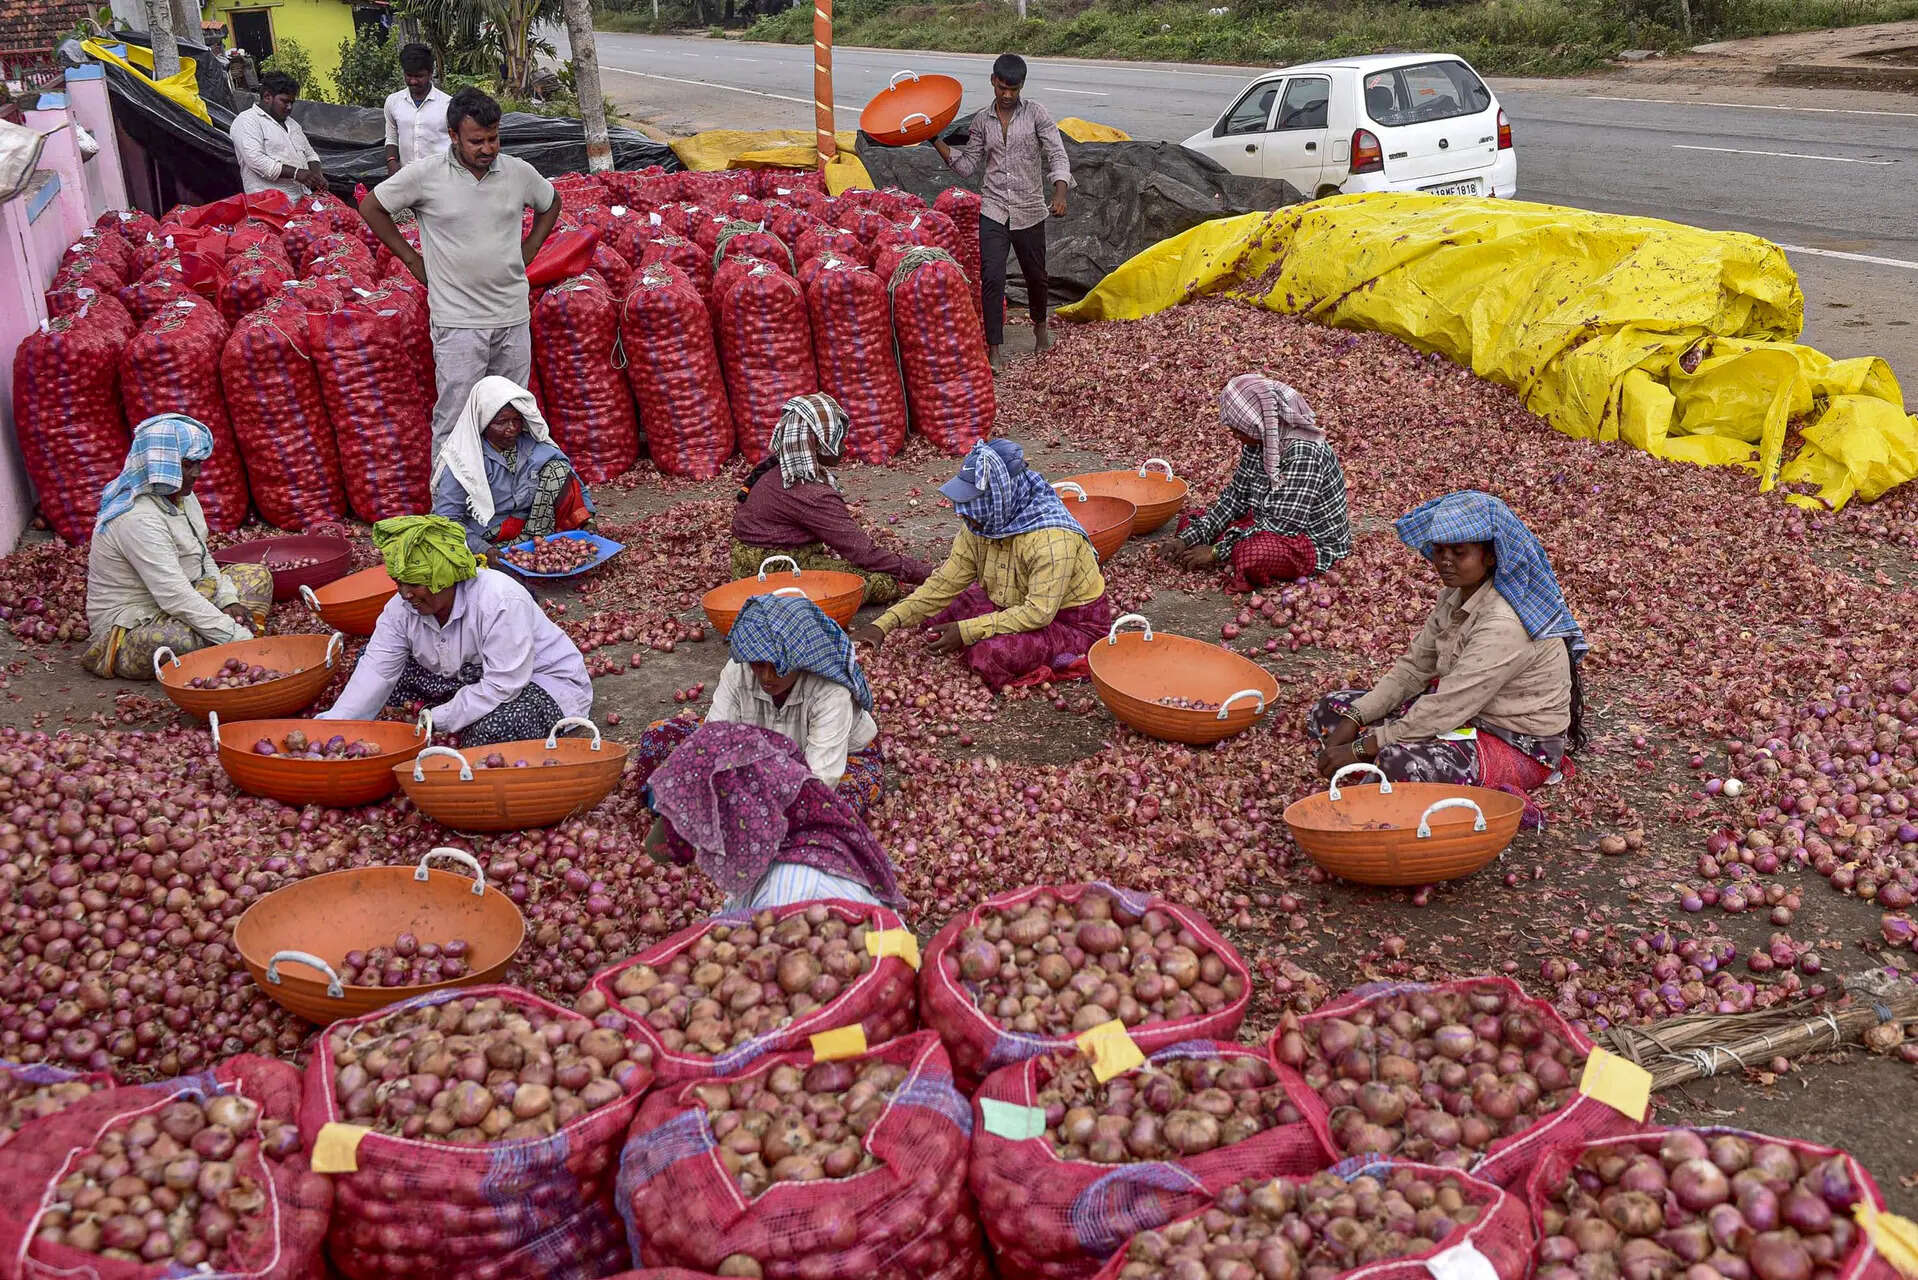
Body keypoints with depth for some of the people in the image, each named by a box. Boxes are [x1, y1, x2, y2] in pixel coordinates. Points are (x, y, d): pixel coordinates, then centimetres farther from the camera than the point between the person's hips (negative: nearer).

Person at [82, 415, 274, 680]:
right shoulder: (137, 519, -26)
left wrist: (228, 600, -4)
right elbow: (175, 597, -31)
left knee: (257, 576, 9)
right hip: (132, 626, -11)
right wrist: (236, 636, -32)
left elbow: (203, 559, 14)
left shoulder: (180, 496, 4)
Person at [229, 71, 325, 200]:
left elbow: (310, 154, 32)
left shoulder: (291, 122, 27)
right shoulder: (247, 121, -1)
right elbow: (255, 160, -14)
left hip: (303, 199, 8)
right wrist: (295, 173, -17)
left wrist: (317, 175, 8)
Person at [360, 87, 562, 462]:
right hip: (458, 322, -3)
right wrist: (413, 260, 2)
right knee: (454, 422, -3)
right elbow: (371, 207, 4)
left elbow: (550, 205, 22)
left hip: (514, 318, 4)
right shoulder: (425, 175, -7)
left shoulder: (519, 172, 2)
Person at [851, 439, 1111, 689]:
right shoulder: (981, 526, -8)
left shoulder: (1050, 538, -32)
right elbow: (944, 584, -5)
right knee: (937, 610, 0)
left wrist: (966, 632, -31)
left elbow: (1039, 613, -33)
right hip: (1016, 607, 8)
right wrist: (884, 624, -15)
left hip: (1072, 623, -8)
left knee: (990, 653, -32)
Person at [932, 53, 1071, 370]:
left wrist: (1060, 192, -28)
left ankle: (1040, 324, 44)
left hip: (1028, 211, -1)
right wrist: (936, 141, -3)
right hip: (992, 210, 1)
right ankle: (994, 348, -5)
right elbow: (967, 166, 9)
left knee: (1035, 275, 15)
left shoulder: (1036, 114, -4)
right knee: (991, 277, -11)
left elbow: (1057, 155, -11)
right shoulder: (982, 120, 5)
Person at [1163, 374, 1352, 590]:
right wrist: (1188, 539, -6)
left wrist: (1216, 552, -24)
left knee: (1251, 555, -38)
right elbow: (1234, 497, 6)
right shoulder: (1258, 441, -2)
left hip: (1315, 543, -8)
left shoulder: (1304, 453, -28)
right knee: (1190, 522, 3)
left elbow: (1279, 525, -28)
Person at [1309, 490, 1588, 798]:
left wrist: (1360, 749, -24)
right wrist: (1353, 720, -8)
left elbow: (1445, 708, -29)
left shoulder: (1504, 625, -29)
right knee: (1331, 710, 4)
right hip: (1469, 716, 10)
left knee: (1400, 763, -38)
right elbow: (1413, 668, 6)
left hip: (1522, 746, -9)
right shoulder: (1455, 596, 1)